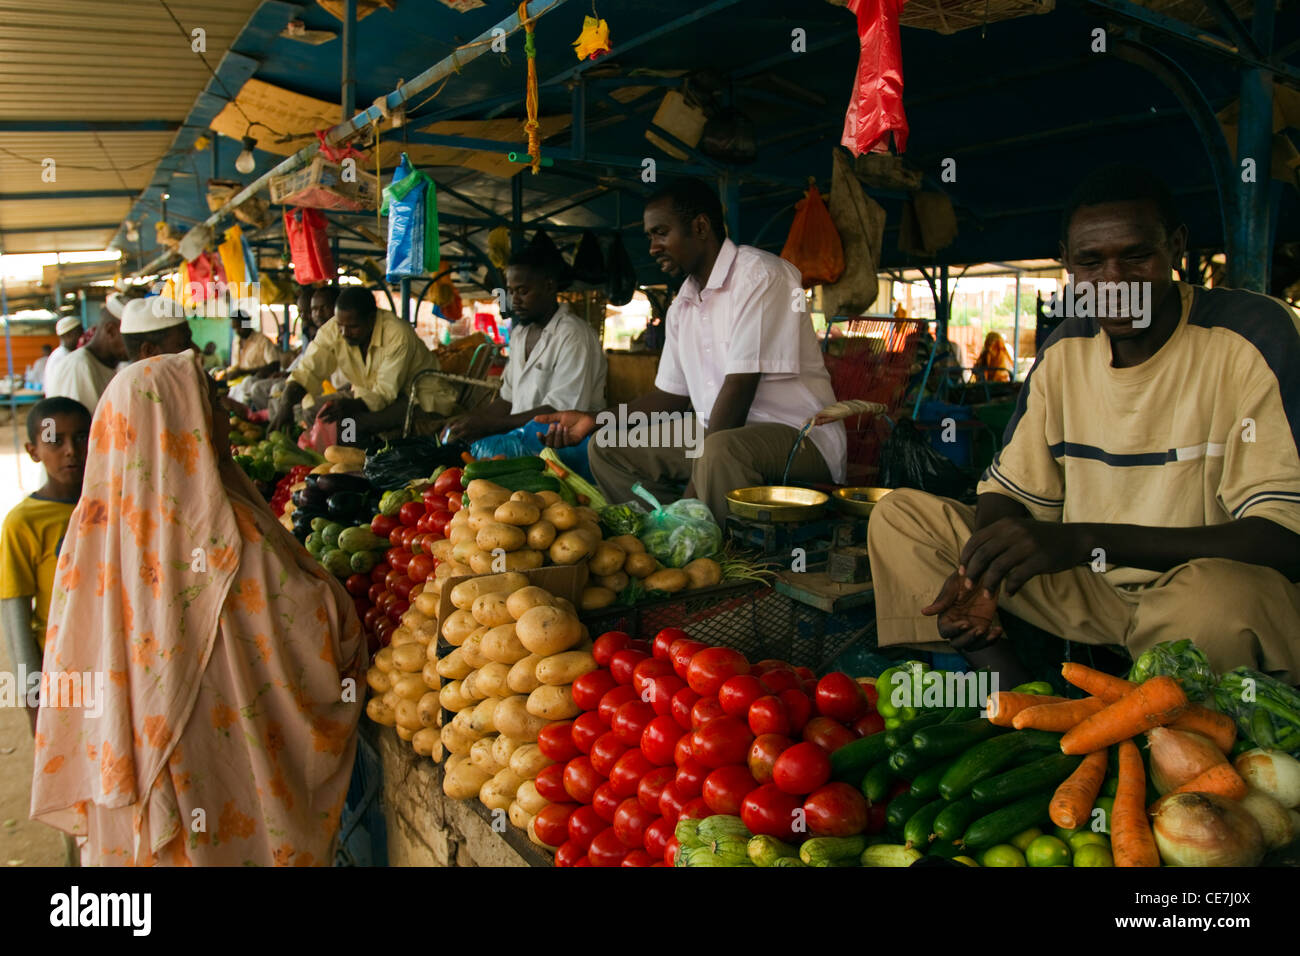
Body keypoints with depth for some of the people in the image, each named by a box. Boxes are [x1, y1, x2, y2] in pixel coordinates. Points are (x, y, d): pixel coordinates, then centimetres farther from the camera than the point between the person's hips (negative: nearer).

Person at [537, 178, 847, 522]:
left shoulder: (760, 275, -13)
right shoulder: (682, 306, 13)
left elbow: (740, 388, -20)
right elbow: (670, 396, 19)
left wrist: (698, 477, -20)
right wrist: (595, 420, 6)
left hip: (800, 435, -8)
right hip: (717, 433, 8)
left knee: (721, 451, -39)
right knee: (607, 447, 4)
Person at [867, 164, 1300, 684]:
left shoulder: (1256, 336, -13)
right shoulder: (1065, 349, 4)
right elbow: (1011, 491, 9)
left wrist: (1085, 539, -35)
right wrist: (982, 572, -15)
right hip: (1091, 590, 5)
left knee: (1217, 595, -42)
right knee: (898, 515, -3)